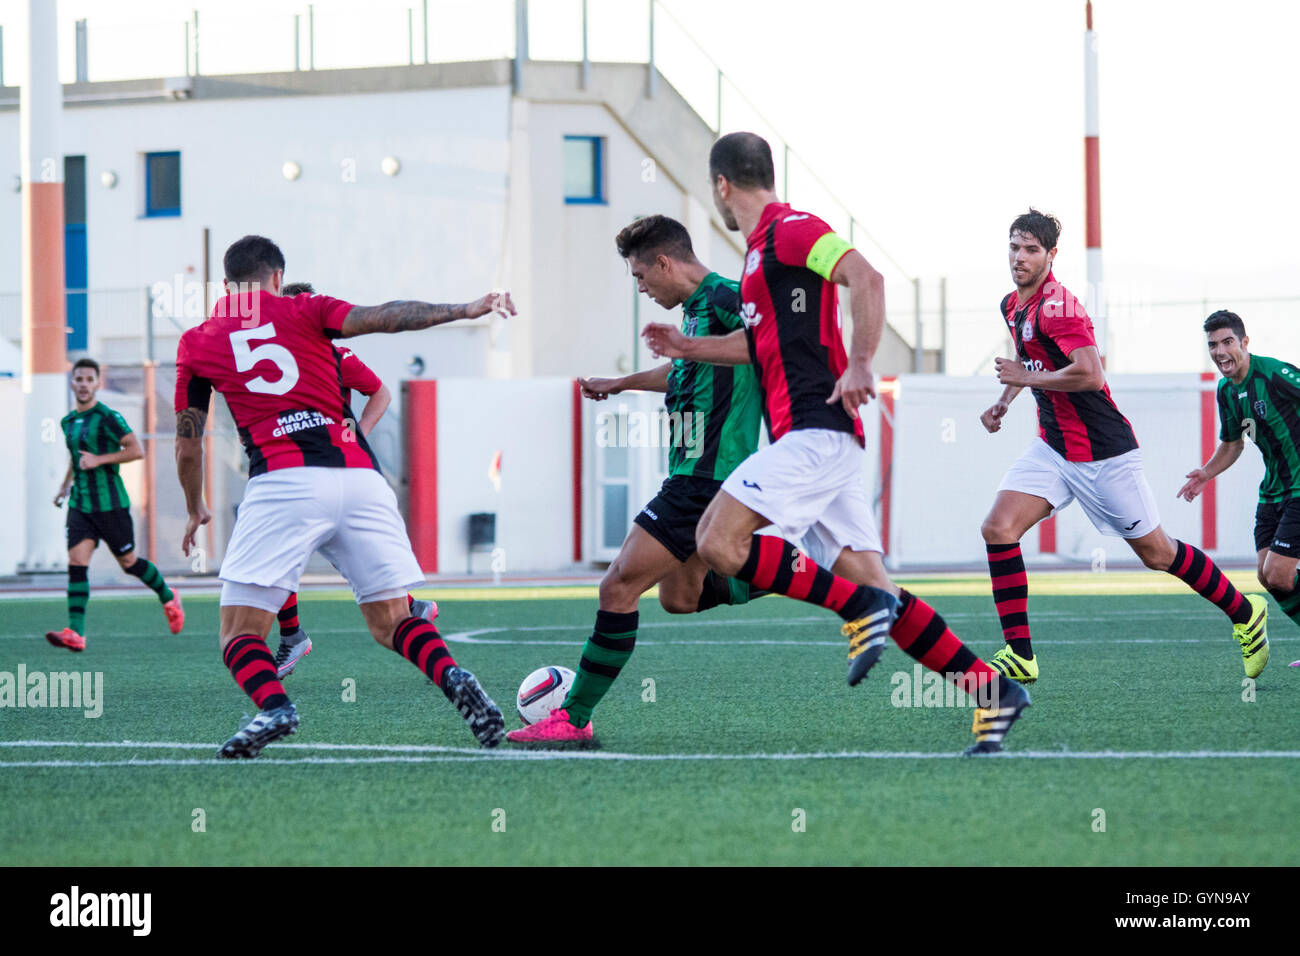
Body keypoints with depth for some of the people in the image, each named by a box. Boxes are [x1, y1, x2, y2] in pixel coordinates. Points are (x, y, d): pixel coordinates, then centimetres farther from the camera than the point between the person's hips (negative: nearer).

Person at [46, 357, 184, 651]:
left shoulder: (108, 417, -11)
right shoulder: (68, 422, 12)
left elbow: (136, 450, -15)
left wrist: (99, 459, -20)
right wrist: (66, 485, 22)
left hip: (110, 503, -6)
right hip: (80, 503, 6)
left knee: (128, 562, 6)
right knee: (76, 562, -10)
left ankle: (169, 599, 34)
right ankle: (75, 633, -16)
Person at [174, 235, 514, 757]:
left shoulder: (196, 343, 18)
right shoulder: (305, 311, 17)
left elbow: (188, 444, 25)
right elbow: (382, 317, 0)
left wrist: (195, 510, 40)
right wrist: (466, 309, 0)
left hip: (282, 483, -2)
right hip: (360, 476, 2)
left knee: (240, 633, 2)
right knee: (391, 622, 11)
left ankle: (273, 707, -28)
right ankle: (453, 679, -18)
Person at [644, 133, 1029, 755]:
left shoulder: (789, 229, -7)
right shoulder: (764, 244, 23)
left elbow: (865, 278, -22)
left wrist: (859, 364, -25)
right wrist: (688, 347, 40)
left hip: (815, 433, -9)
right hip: (812, 438, 9)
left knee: (718, 542, -16)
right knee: (874, 590, 2)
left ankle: (860, 609, -16)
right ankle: (992, 691, -2)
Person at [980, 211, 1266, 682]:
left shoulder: (1057, 306, -21)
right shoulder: (1013, 306, 8)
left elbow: (1090, 375, -31)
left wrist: (1027, 377, -21)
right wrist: (1004, 402, 14)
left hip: (1102, 453, -8)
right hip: (1053, 446, 8)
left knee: (1157, 554, 4)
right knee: (997, 528, -10)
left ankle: (1245, 613, 26)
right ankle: (1019, 656, -9)